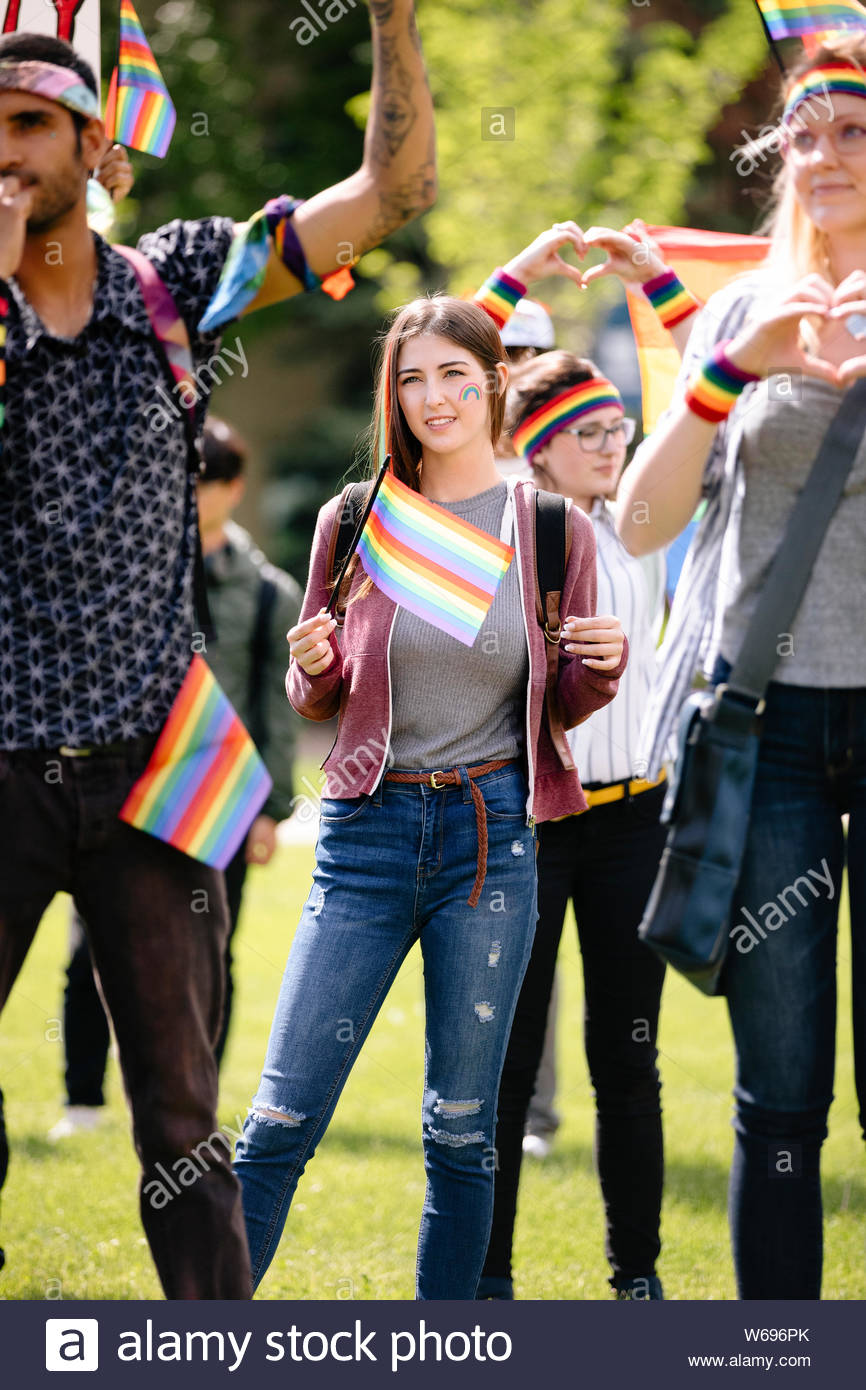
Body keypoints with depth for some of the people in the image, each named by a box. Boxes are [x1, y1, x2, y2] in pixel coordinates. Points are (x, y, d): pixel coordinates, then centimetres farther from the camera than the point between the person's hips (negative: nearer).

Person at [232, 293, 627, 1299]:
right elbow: (315, 701, 12)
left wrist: (606, 664, -10)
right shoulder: (353, 521, 4)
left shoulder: (551, 530, 3)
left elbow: (567, 705, 12)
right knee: (281, 1119, -4)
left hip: (492, 835, 0)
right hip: (369, 834, 0)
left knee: (462, 1131, 5)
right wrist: (313, 668, -10)